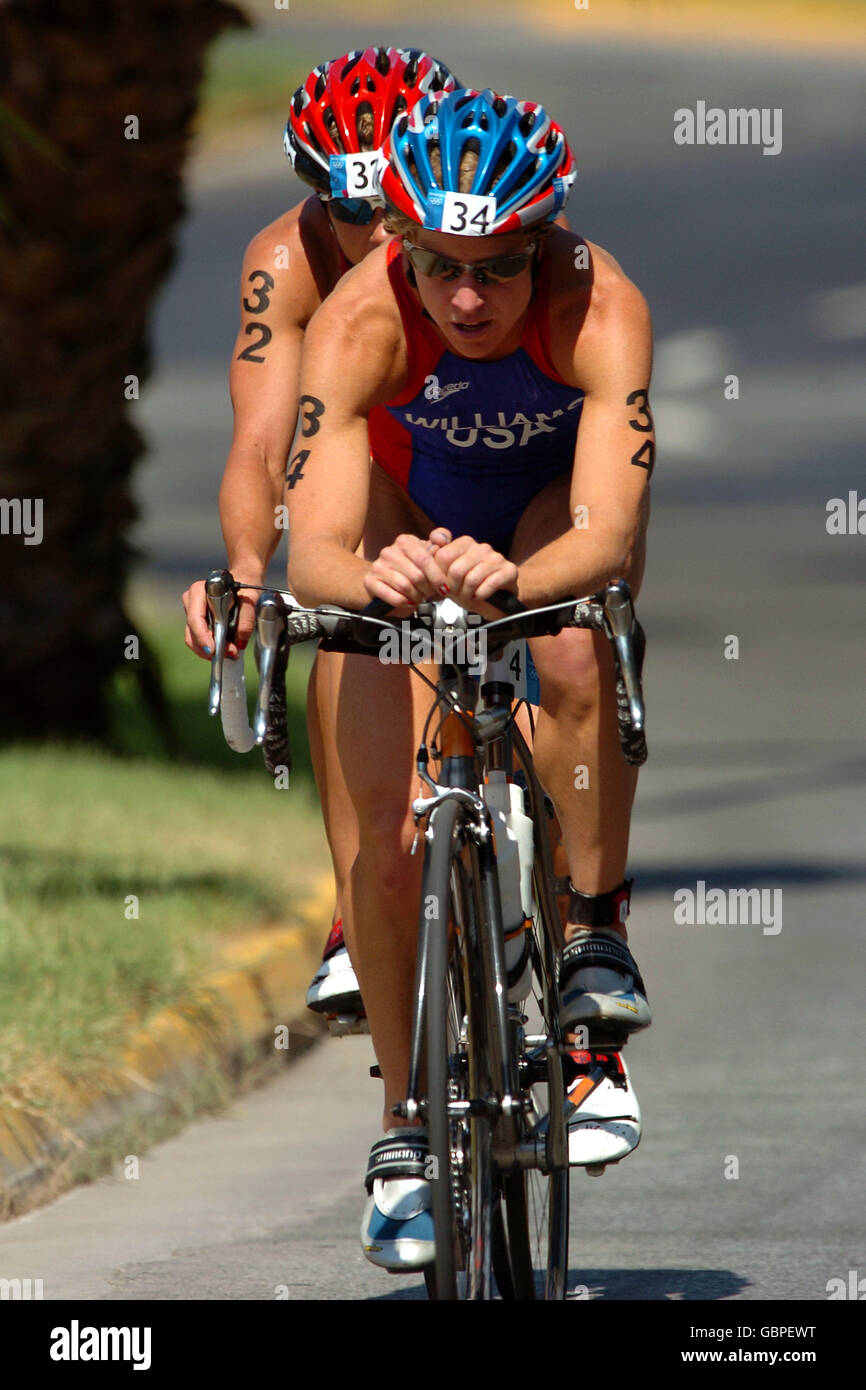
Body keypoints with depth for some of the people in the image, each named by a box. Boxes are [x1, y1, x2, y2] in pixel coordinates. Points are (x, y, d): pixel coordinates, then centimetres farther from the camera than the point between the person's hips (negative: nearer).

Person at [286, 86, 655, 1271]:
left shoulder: (599, 310, -38)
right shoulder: (358, 324, -36)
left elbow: (608, 536, -48)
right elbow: (315, 550, -45)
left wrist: (518, 582, -69)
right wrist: (365, 578, -67)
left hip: (558, 502, -1)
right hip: (418, 510, 1)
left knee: (579, 658, -35)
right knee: (391, 835, -12)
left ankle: (597, 937, -16)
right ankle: (404, 1124, 6)